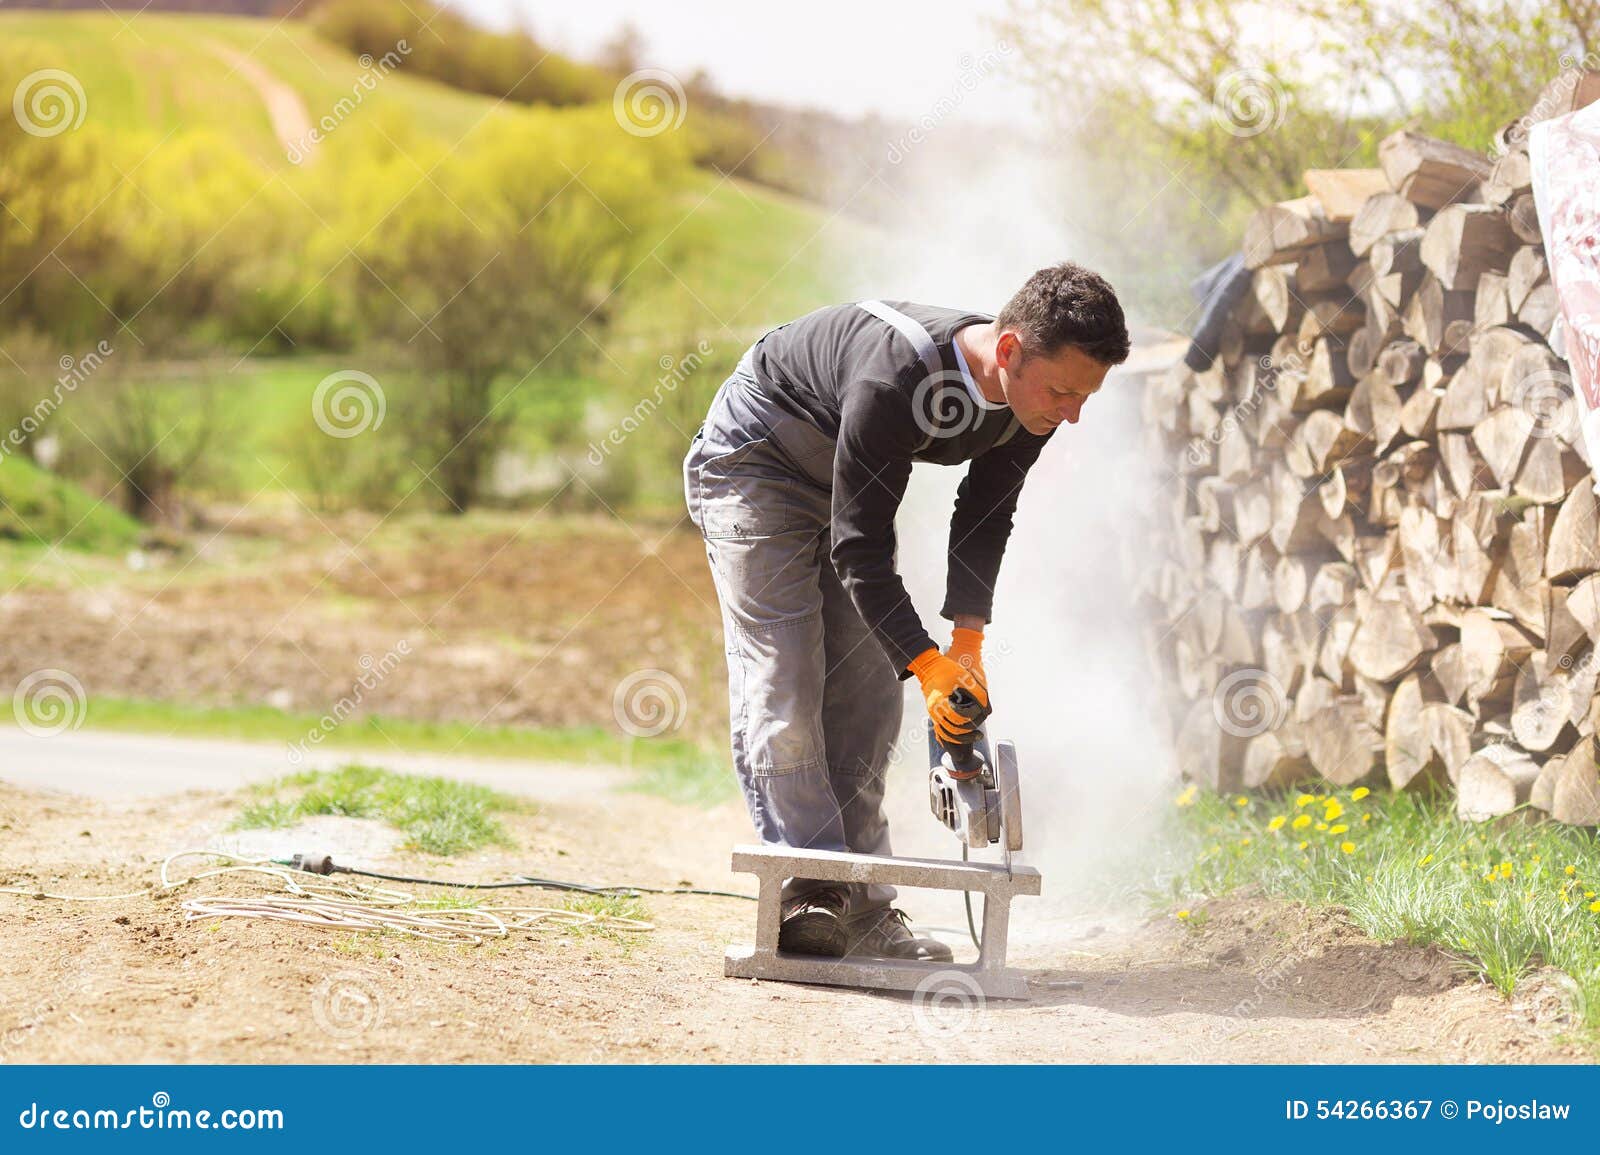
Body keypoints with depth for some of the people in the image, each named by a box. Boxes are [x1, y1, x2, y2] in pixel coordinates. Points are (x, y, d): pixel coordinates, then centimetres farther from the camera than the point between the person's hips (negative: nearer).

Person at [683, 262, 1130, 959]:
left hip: (845, 480, 7)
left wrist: (967, 644, -11)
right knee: (782, 687, -14)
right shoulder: (898, 378, -41)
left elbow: (984, 517, -1)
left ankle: (858, 903, 3)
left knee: (868, 693, 1)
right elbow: (859, 548, -35)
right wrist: (929, 666, -37)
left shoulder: (1031, 403, -18)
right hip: (755, 462, -7)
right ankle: (808, 897, -16)